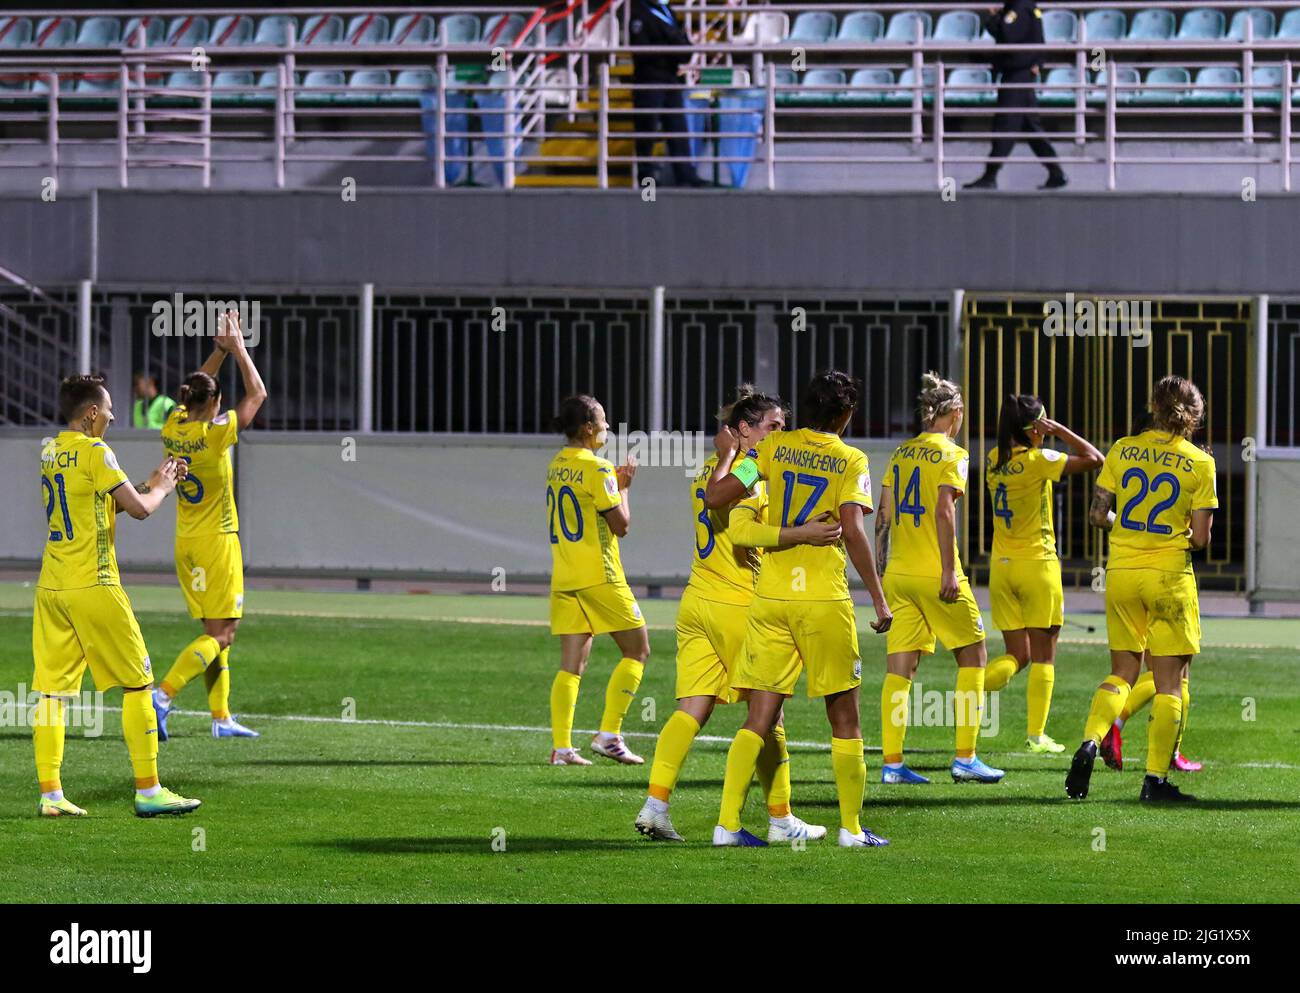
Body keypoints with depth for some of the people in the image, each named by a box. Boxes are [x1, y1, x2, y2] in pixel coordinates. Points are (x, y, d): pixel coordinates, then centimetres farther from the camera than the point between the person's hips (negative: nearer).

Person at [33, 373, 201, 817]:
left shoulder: (51, 451, 13)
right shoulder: (94, 451, -11)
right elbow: (139, 508, -10)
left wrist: (150, 484, 22)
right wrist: (161, 487, 9)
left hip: (51, 587, 8)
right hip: (92, 586, -8)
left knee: (51, 690, 4)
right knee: (137, 684, 1)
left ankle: (50, 794, 1)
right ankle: (148, 791, 1)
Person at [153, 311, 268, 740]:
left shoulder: (174, 427, 1)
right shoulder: (214, 433, -17)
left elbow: (196, 390, 22)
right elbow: (257, 394, -5)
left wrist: (220, 351, 19)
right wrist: (238, 348, 4)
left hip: (187, 542, 8)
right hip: (216, 541, -8)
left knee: (216, 631, 12)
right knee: (221, 633, -6)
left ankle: (221, 716, 12)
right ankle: (163, 695, -21)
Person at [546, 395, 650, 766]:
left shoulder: (556, 466, 11)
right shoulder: (596, 468, -13)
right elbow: (621, 525, -11)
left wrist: (615, 482, 14)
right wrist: (623, 487, 3)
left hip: (563, 579, 7)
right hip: (599, 577, -7)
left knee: (571, 664, 6)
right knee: (637, 651, 5)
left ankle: (561, 746, -2)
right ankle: (609, 734, -2)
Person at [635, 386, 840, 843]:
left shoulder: (710, 468, 14)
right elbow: (740, 531, -26)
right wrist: (801, 535, -33)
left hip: (696, 601, 8)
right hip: (737, 605, -8)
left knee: (692, 709, 3)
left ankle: (655, 804, -9)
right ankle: (780, 819, 10)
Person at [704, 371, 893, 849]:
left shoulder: (775, 447, 3)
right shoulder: (850, 461, -4)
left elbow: (716, 496, -1)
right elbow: (852, 529, -14)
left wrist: (727, 454, 18)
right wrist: (878, 598, -10)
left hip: (769, 596, 3)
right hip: (825, 598, -3)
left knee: (760, 716, 4)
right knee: (844, 717, 10)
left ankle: (727, 823, -4)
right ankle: (851, 827, 11)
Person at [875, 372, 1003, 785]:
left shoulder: (901, 453, 12)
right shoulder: (951, 454, -7)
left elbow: (883, 514, 11)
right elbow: (943, 510, -17)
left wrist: (880, 564, 18)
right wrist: (949, 569, -18)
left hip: (898, 574, 6)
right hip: (934, 574, -6)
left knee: (899, 666, 5)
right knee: (972, 656, 7)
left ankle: (891, 763, 1)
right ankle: (965, 758, 3)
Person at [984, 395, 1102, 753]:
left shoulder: (994, 460, 4)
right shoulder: (1037, 460, -14)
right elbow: (1093, 459, -14)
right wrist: (1060, 431, -7)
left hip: (1001, 565, 6)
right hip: (1037, 563, -6)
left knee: (1016, 654, 12)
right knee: (1043, 655, 5)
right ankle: (1037, 735, 5)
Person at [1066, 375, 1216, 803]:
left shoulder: (1123, 450, 1)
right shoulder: (1199, 463, -6)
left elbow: (1097, 515, 3)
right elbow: (1200, 539, -6)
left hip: (1121, 572, 3)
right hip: (1170, 575, -3)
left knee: (1122, 671, 16)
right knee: (1169, 680, 5)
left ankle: (1090, 741, -7)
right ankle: (1156, 779, 1)